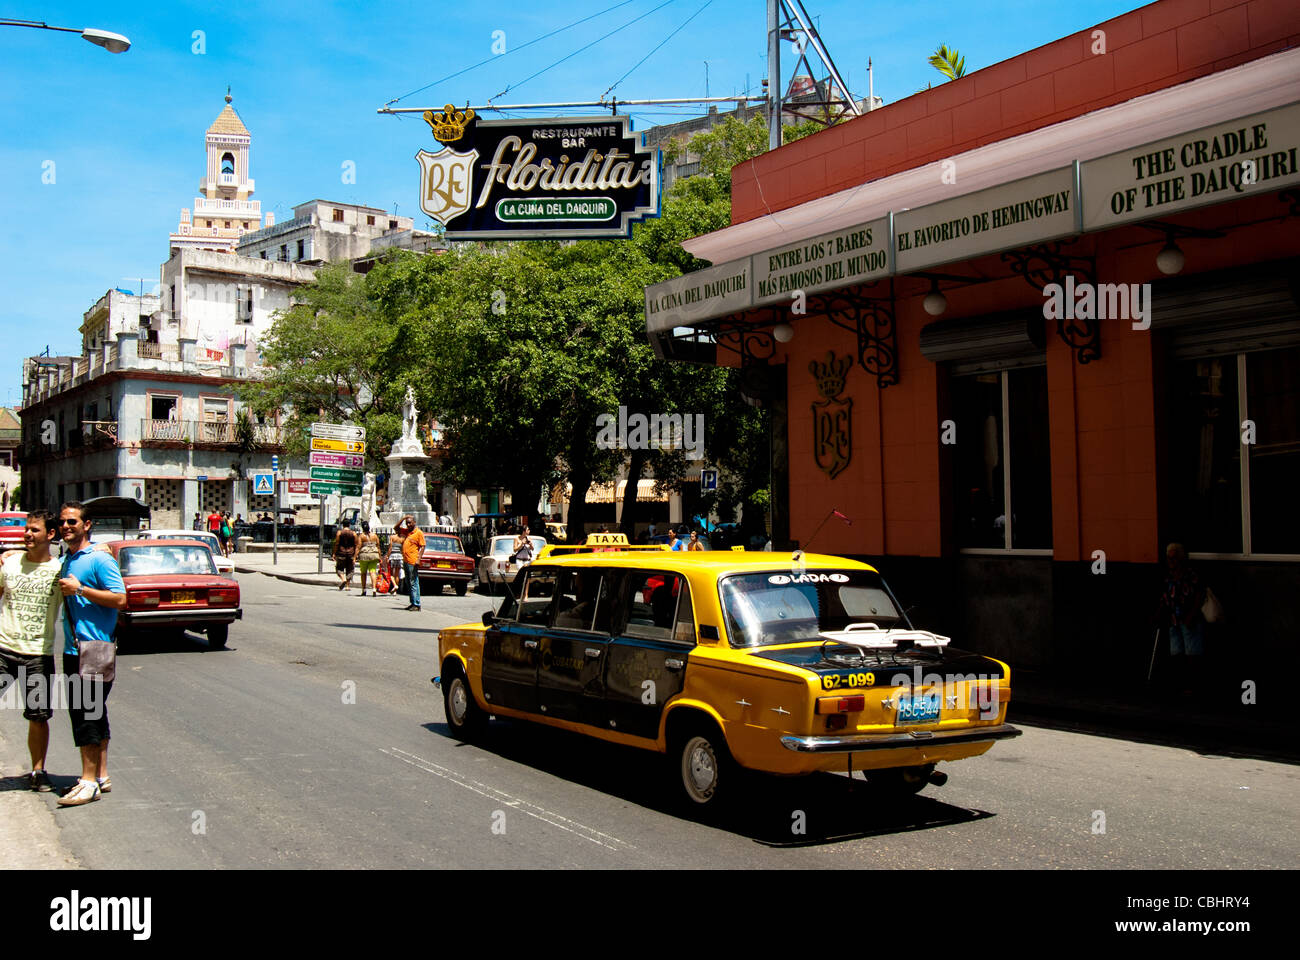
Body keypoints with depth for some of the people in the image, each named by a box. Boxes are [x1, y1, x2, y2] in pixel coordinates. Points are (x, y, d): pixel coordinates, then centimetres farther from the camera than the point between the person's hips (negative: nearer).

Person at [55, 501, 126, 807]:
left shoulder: (99, 559, -9)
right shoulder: (65, 560, 16)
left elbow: (120, 599, -16)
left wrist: (79, 589, -17)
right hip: (73, 649, 9)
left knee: (86, 714, -7)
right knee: (92, 715, 12)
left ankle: (89, 781, -3)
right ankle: (101, 776, 18)